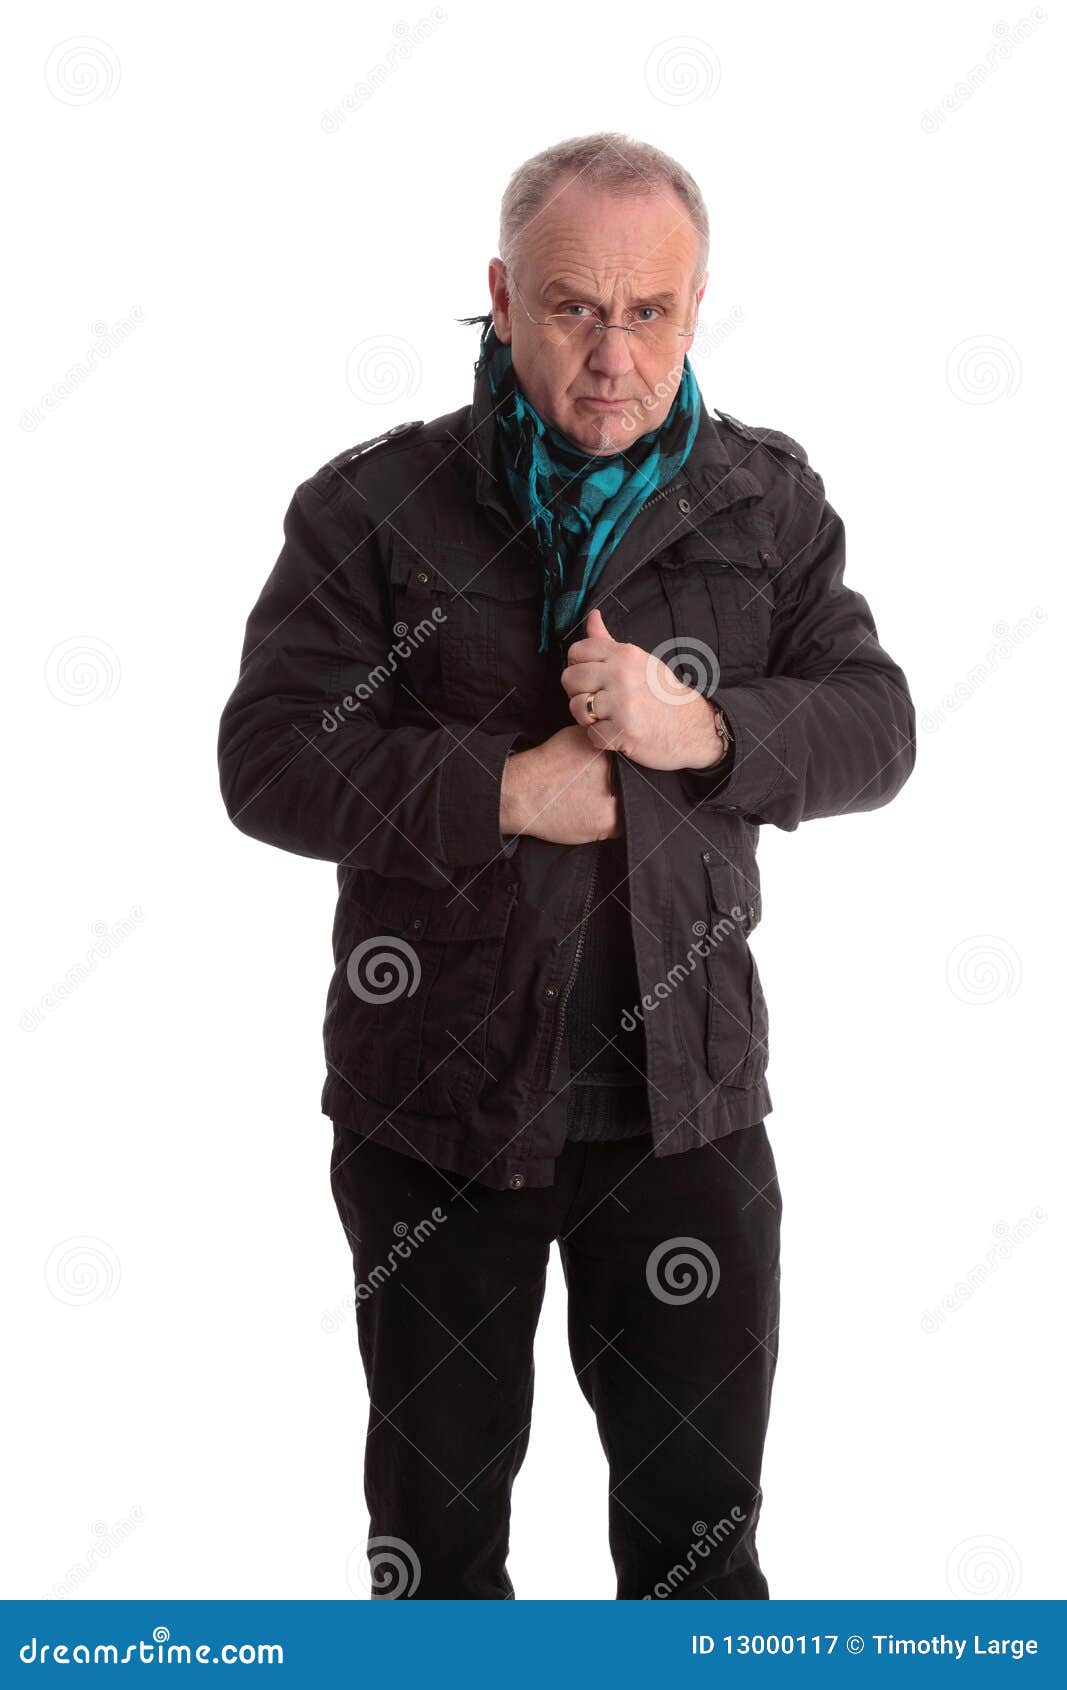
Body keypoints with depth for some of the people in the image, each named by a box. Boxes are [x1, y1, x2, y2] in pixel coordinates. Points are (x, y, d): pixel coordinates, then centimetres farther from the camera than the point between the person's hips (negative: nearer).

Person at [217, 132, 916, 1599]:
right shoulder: (373, 506, -5)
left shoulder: (770, 504, 2)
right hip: (434, 1094, -1)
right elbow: (269, 760, -10)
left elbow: (875, 730, 0)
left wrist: (706, 731, -18)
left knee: (703, 1522, 13)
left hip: (683, 1097, 1)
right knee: (435, 1512, 18)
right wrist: (505, 792, -19)